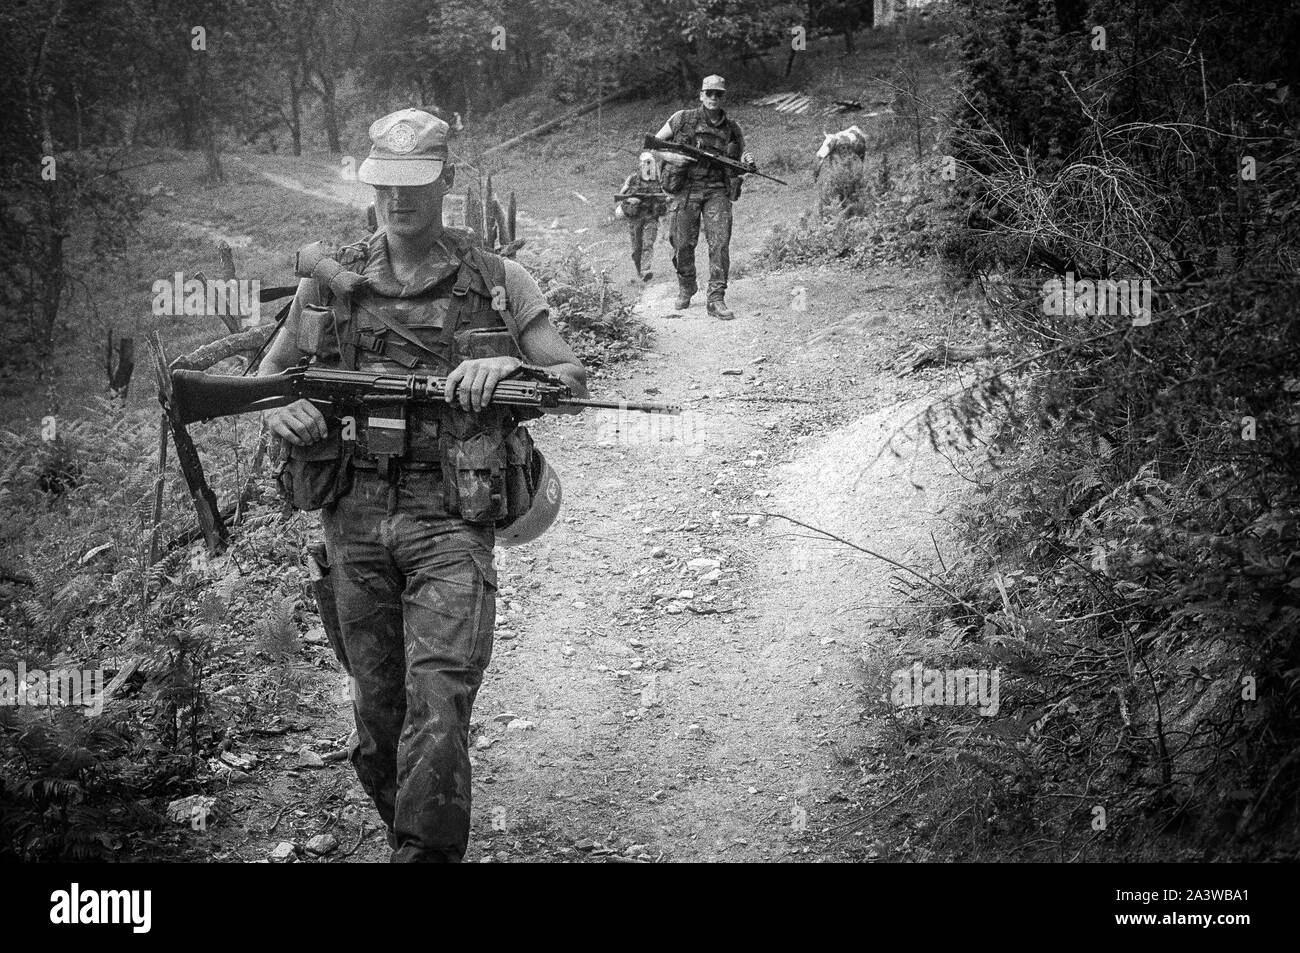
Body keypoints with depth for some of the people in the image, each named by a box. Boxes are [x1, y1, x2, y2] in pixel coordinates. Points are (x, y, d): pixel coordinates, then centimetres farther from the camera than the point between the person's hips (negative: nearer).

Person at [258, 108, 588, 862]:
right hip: (355, 514, 3)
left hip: (450, 517, -3)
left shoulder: (498, 282, 3)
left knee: (439, 704, -15)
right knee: (378, 706, 11)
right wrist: (281, 410, -6)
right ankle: (402, 832, 29)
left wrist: (508, 368, -14)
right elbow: (271, 371, 17)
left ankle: (428, 850, -8)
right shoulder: (333, 279, 9)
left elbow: (574, 380, 6)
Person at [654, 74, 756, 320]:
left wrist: (746, 161, -3)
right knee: (683, 244, 3)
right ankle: (686, 287, 31)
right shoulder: (682, 119, 2)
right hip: (686, 189, -1)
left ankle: (717, 299, -9)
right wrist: (671, 157, -11)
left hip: (717, 191, 1)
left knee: (720, 243, -12)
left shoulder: (733, 130, 9)